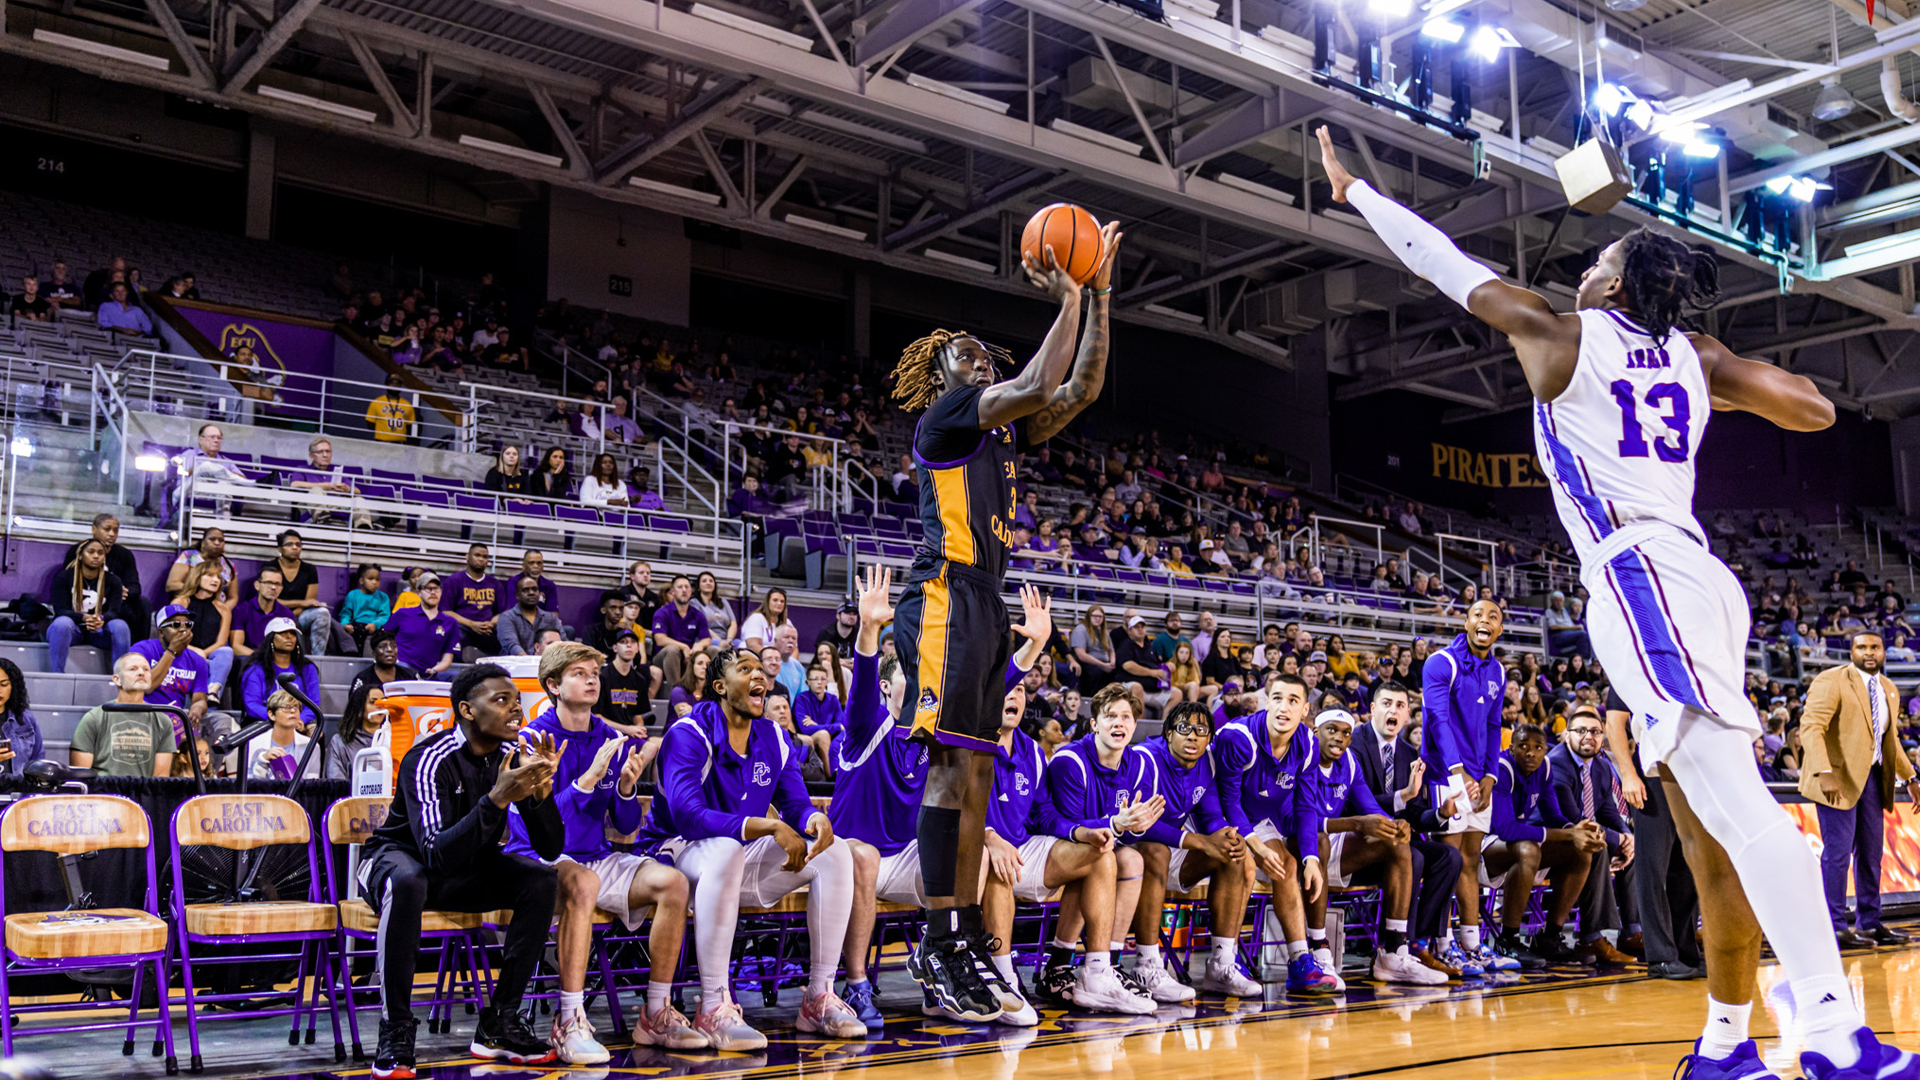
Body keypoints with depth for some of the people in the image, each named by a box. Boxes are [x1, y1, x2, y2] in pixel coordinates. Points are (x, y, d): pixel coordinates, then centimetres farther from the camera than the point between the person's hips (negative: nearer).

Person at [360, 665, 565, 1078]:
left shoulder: (513, 755, -9)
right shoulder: (430, 759, -25)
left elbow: (551, 849, -12)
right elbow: (437, 855, -38)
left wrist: (542, 790, -30)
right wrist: (498, 798, -45)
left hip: (466, 866, 6)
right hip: (398, 855, -5)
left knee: (542, 880, -17)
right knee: (407, 882, -39)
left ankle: (498, 1025, -11)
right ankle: (395, 1033, -27)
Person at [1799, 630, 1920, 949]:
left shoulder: (1889, 690, 15)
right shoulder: (1831, 681, -9)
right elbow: (1811, 728, -18)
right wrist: (1824, 773, -29)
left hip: (1873, 776, 7)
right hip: (1839, 777, -7)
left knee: (1871, 851, 10)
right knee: (1838, 850, -7)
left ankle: (1869, 922, 20)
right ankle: (1836, 928, -2)